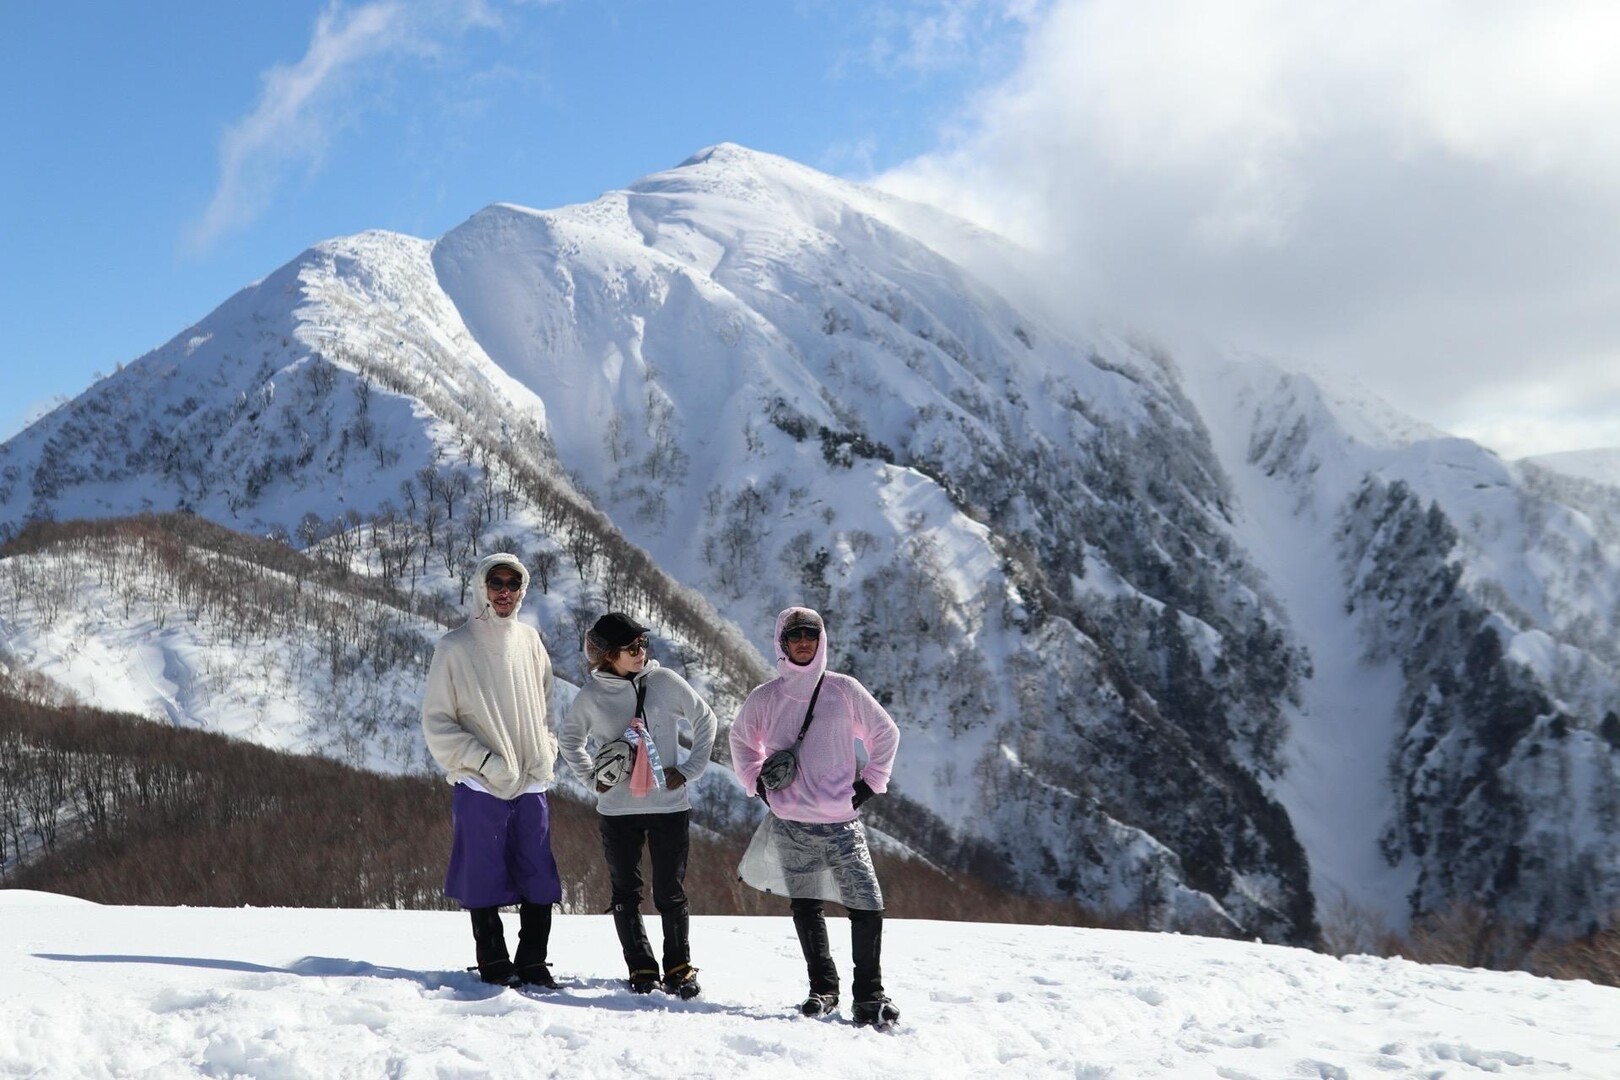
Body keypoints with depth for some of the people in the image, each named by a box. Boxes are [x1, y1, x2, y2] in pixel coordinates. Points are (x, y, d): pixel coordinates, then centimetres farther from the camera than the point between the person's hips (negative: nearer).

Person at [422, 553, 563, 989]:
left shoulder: (529, 640, 9)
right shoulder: (455, 647, -4)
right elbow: (437, 723, -3)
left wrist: (546, 754, 4)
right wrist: (485, 759, -13)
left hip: (531, 787, 4)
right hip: (480, 788, -4)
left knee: (540, 884, 4)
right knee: (486, 883, 2)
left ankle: (532, 962, 17)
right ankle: (494, 964, 16)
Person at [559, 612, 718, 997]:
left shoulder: (665, 682, -6)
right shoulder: (592, 696, -4)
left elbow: (705, 719, 7)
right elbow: (569, 740, 14)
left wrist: (690, 769, 1)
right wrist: (592, 777, 2)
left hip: (670, 806, -1)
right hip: (617, 810, 1)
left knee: (670, 893, 2)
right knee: (625, 895, 7)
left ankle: (679, 967, 16)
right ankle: (641, 968, 19)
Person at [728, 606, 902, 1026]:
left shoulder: (844, 690, -1)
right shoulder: (765, 698, 2)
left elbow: (885, 732, 11)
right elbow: (741, 740, 21)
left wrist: (869, 784, 4)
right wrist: (758, 784, 9)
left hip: (842, 822, -1)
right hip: (790, 824, 1)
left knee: (867, 907, -8)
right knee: (805, 907, 8)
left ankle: (869, 995, 1)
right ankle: (823, 988, 22)